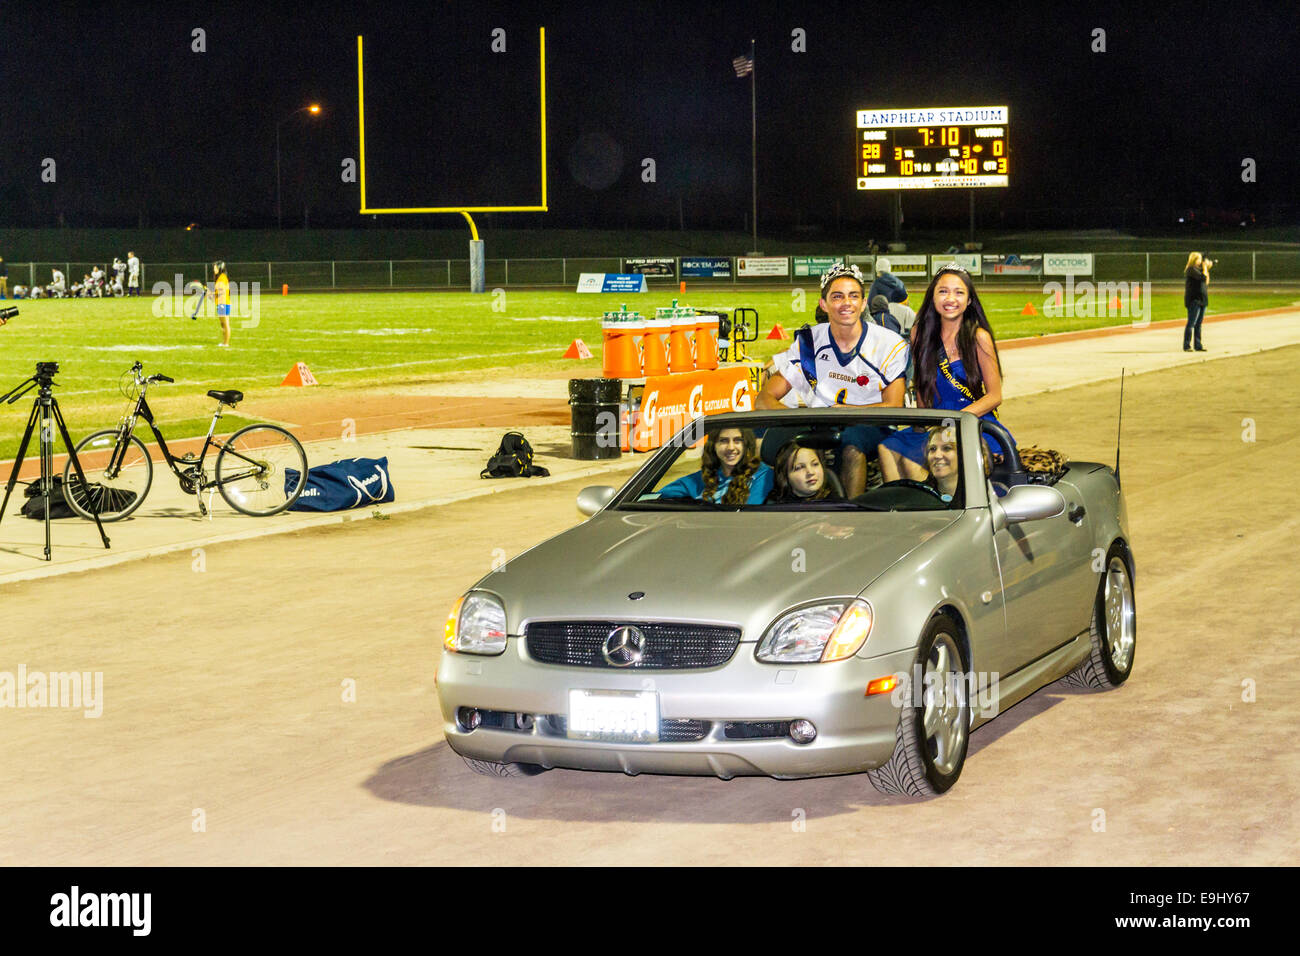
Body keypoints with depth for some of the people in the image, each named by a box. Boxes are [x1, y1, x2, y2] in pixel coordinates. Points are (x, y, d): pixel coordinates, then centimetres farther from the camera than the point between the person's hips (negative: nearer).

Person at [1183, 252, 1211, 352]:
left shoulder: (1199, 268, 16)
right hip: (1194, 300, -9)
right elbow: (1203, 277, -22)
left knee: (1198, 325, 9)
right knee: (1191, 323, -9)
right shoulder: (1191, 269, -11)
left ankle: (1198, 346, 12)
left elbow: (1206, 282, 16)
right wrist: (1205, 267, -7)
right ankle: (1186, 346, -8)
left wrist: (1208, 267, 10)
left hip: (1201, 300, 9)